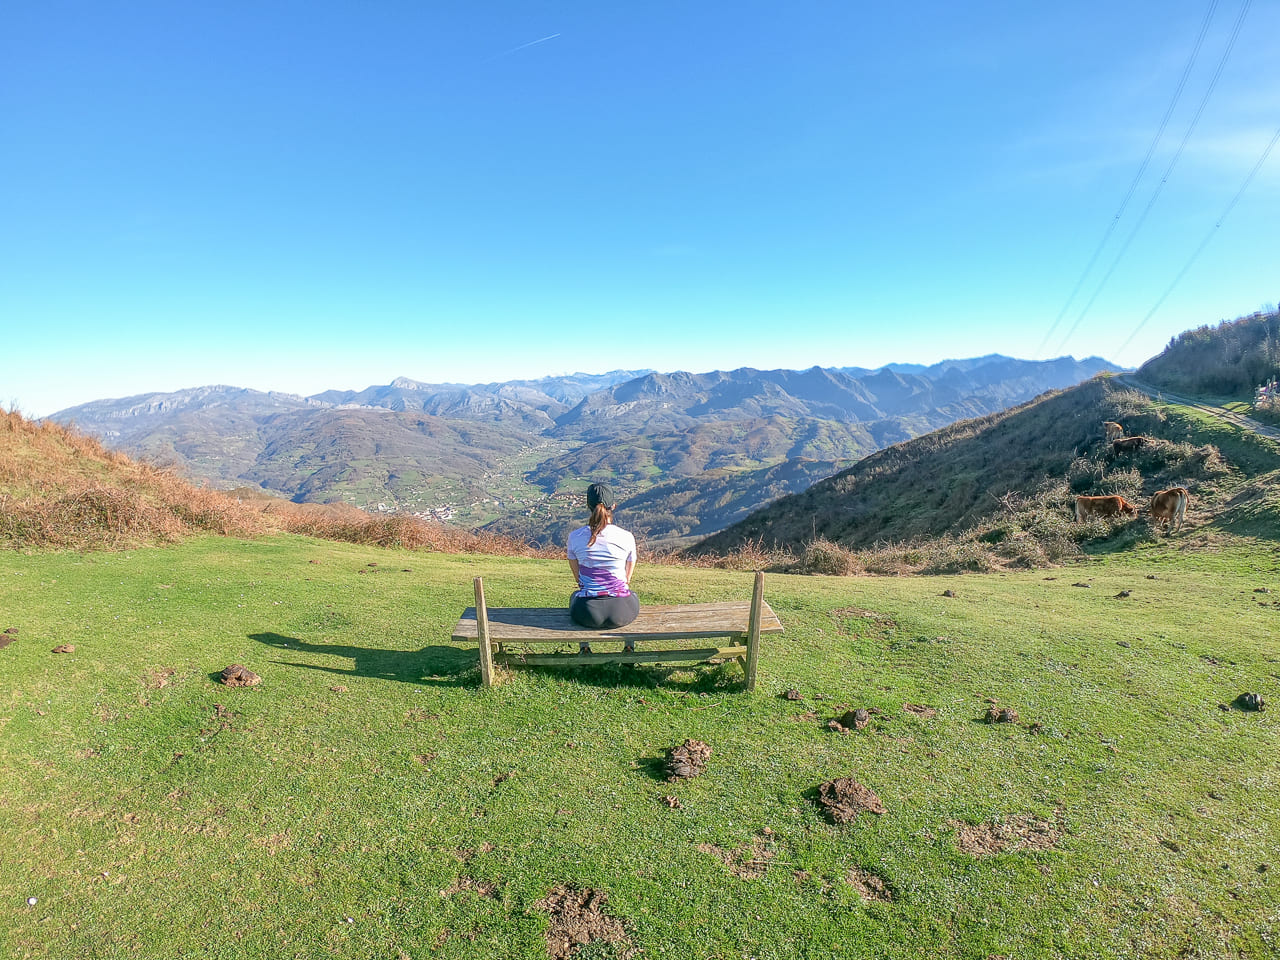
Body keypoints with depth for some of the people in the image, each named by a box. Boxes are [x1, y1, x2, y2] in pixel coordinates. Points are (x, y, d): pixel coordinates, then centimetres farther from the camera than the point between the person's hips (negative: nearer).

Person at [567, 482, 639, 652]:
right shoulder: (627, 537, -6)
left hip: (587, 613, 0)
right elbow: (627, 579, 8)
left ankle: (584, 648, 46)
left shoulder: (575, 536, -5)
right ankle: (629, 648, 45)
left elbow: (578, 577, 9)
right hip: (621, 613, 0)